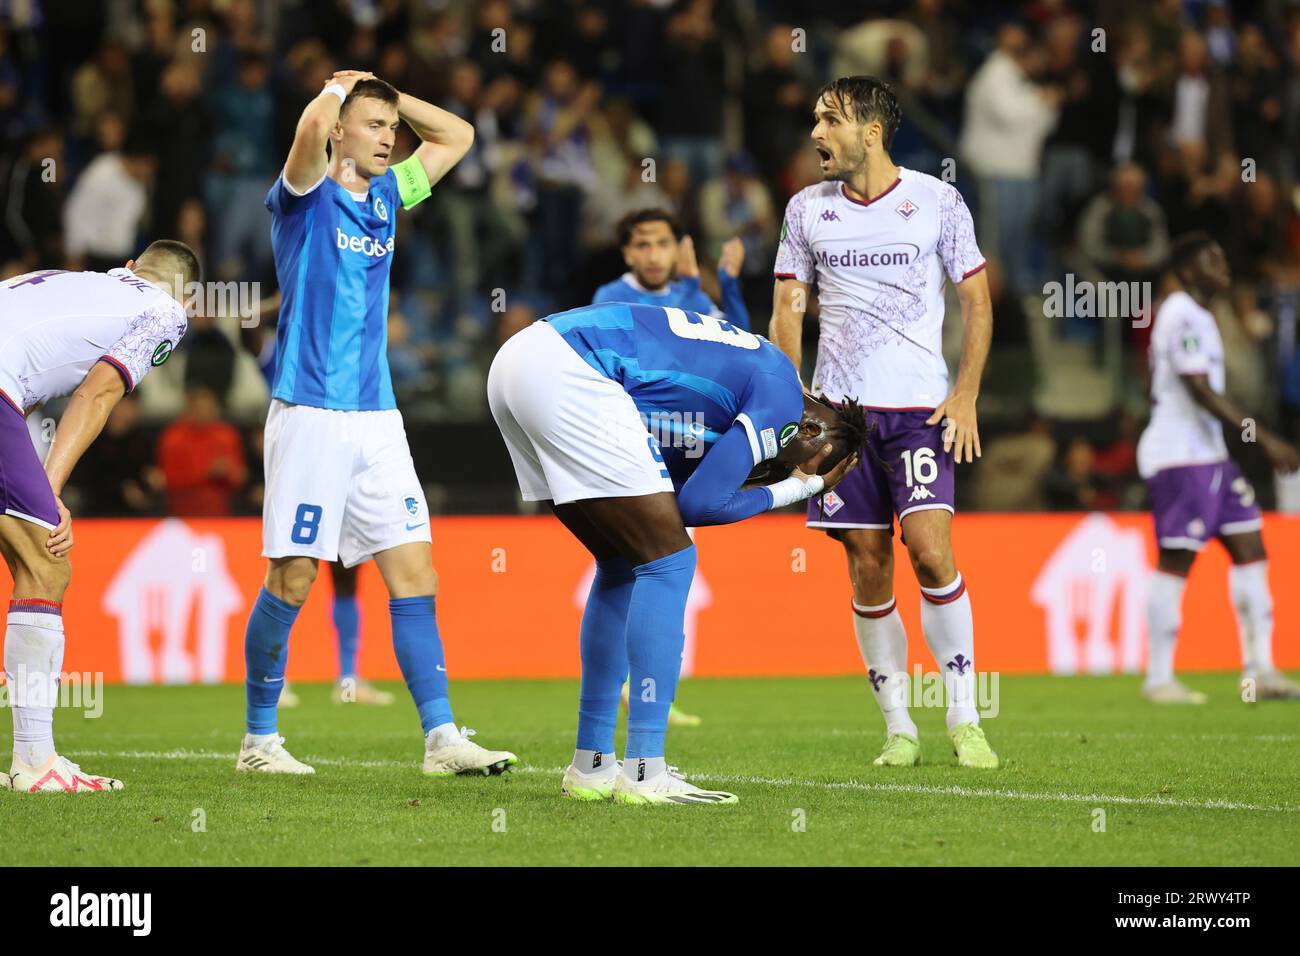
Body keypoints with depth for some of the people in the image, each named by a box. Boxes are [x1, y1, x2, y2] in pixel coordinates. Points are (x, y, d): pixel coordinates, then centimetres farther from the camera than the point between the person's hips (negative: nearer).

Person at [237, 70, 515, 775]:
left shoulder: (386, 195, 15)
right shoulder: (307, 196, -4)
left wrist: (389, 93, 15)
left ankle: (441, 737, -2)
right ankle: (259, 740, 8)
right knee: (292, 581, -3)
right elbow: (312, 127, -26)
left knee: (415, 578, -1)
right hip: (311, 416, -6)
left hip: (377, 419, 6)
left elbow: (458, 135, 26)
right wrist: (340, 88, -5)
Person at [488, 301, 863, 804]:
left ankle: (591, 766, 21)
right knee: (668, 560, -3)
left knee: (625, 566, 19)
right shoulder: (783, 400, -2)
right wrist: (794, 489, 9)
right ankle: (644, 773, -7)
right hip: (567, 373, -10)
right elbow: (699, 504, -5)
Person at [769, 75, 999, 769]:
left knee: (930, 550, -16)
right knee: (868, 569, -1)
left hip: (920, 406, -3)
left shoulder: (937, 202, 1)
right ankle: (898, 728, 8)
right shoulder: (807, 209, 8)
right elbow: (787, 307, 12)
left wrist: (965, 394, -4)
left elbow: (976, 300, 5)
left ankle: (964, 719, -6)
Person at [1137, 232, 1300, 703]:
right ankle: (1159, 678, -3)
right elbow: (1202, 391, -19)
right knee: (1176, 561, -7)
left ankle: (1259, 670, 5)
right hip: (1180, 456, -10)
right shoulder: (1182, 316, -13)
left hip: (1208, 453, 10)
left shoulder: (1196, 315, 19)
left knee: (1250, 549, 5)